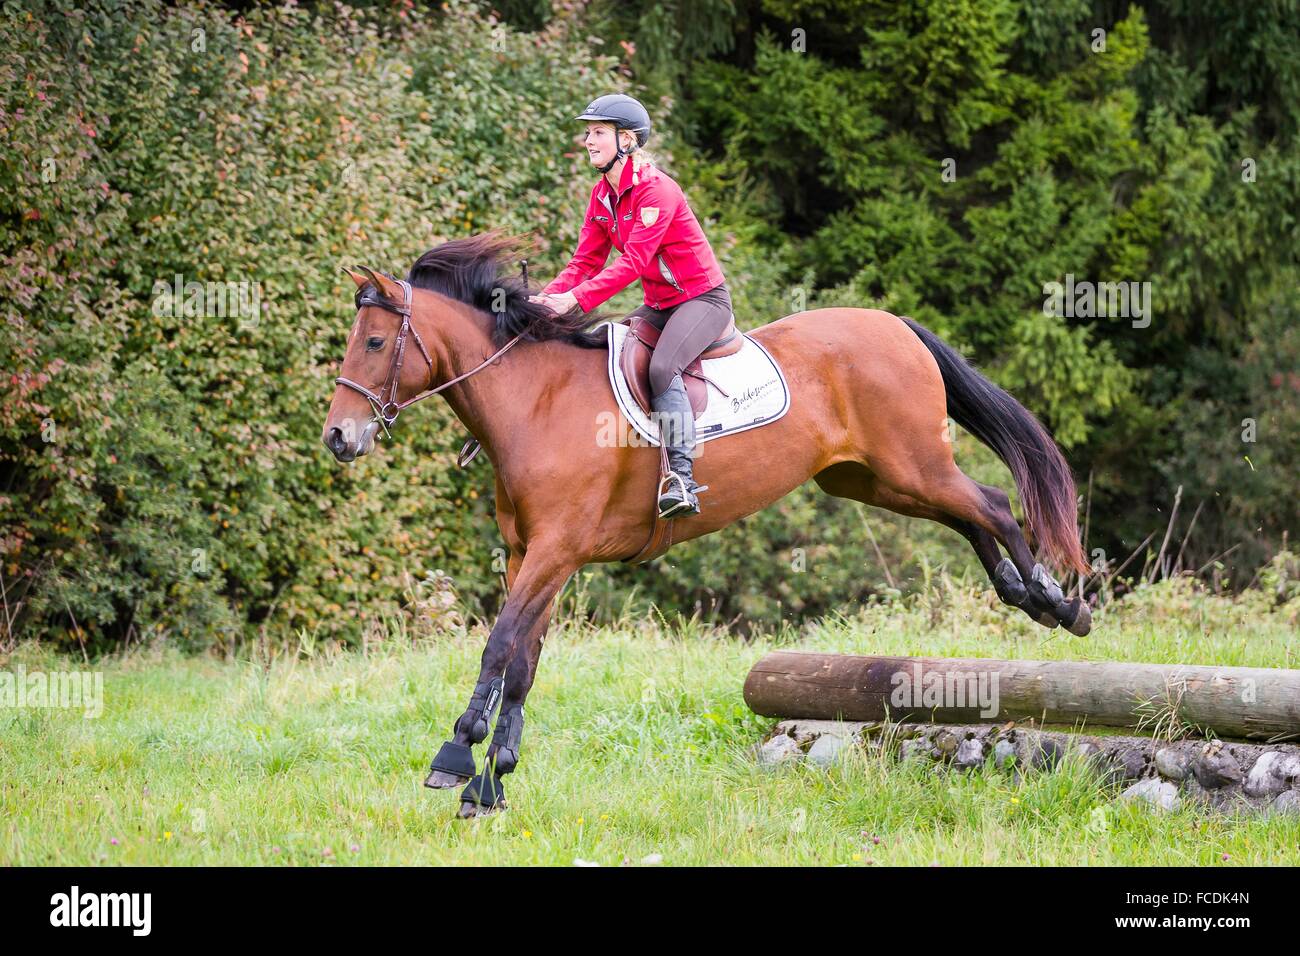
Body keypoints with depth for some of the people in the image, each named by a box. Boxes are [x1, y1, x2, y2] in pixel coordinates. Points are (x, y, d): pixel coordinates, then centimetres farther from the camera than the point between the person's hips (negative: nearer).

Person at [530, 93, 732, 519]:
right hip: (657, 305, 9)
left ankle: (681, 477, -36)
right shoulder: (601, 194, 5)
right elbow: (586, 261, 4)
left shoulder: (656, 190, -21)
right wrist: (547, 299, -14)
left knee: (662, 367, -32)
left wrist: (576, 299, -36)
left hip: (703, 298, -9)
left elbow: (634, 262, -29)